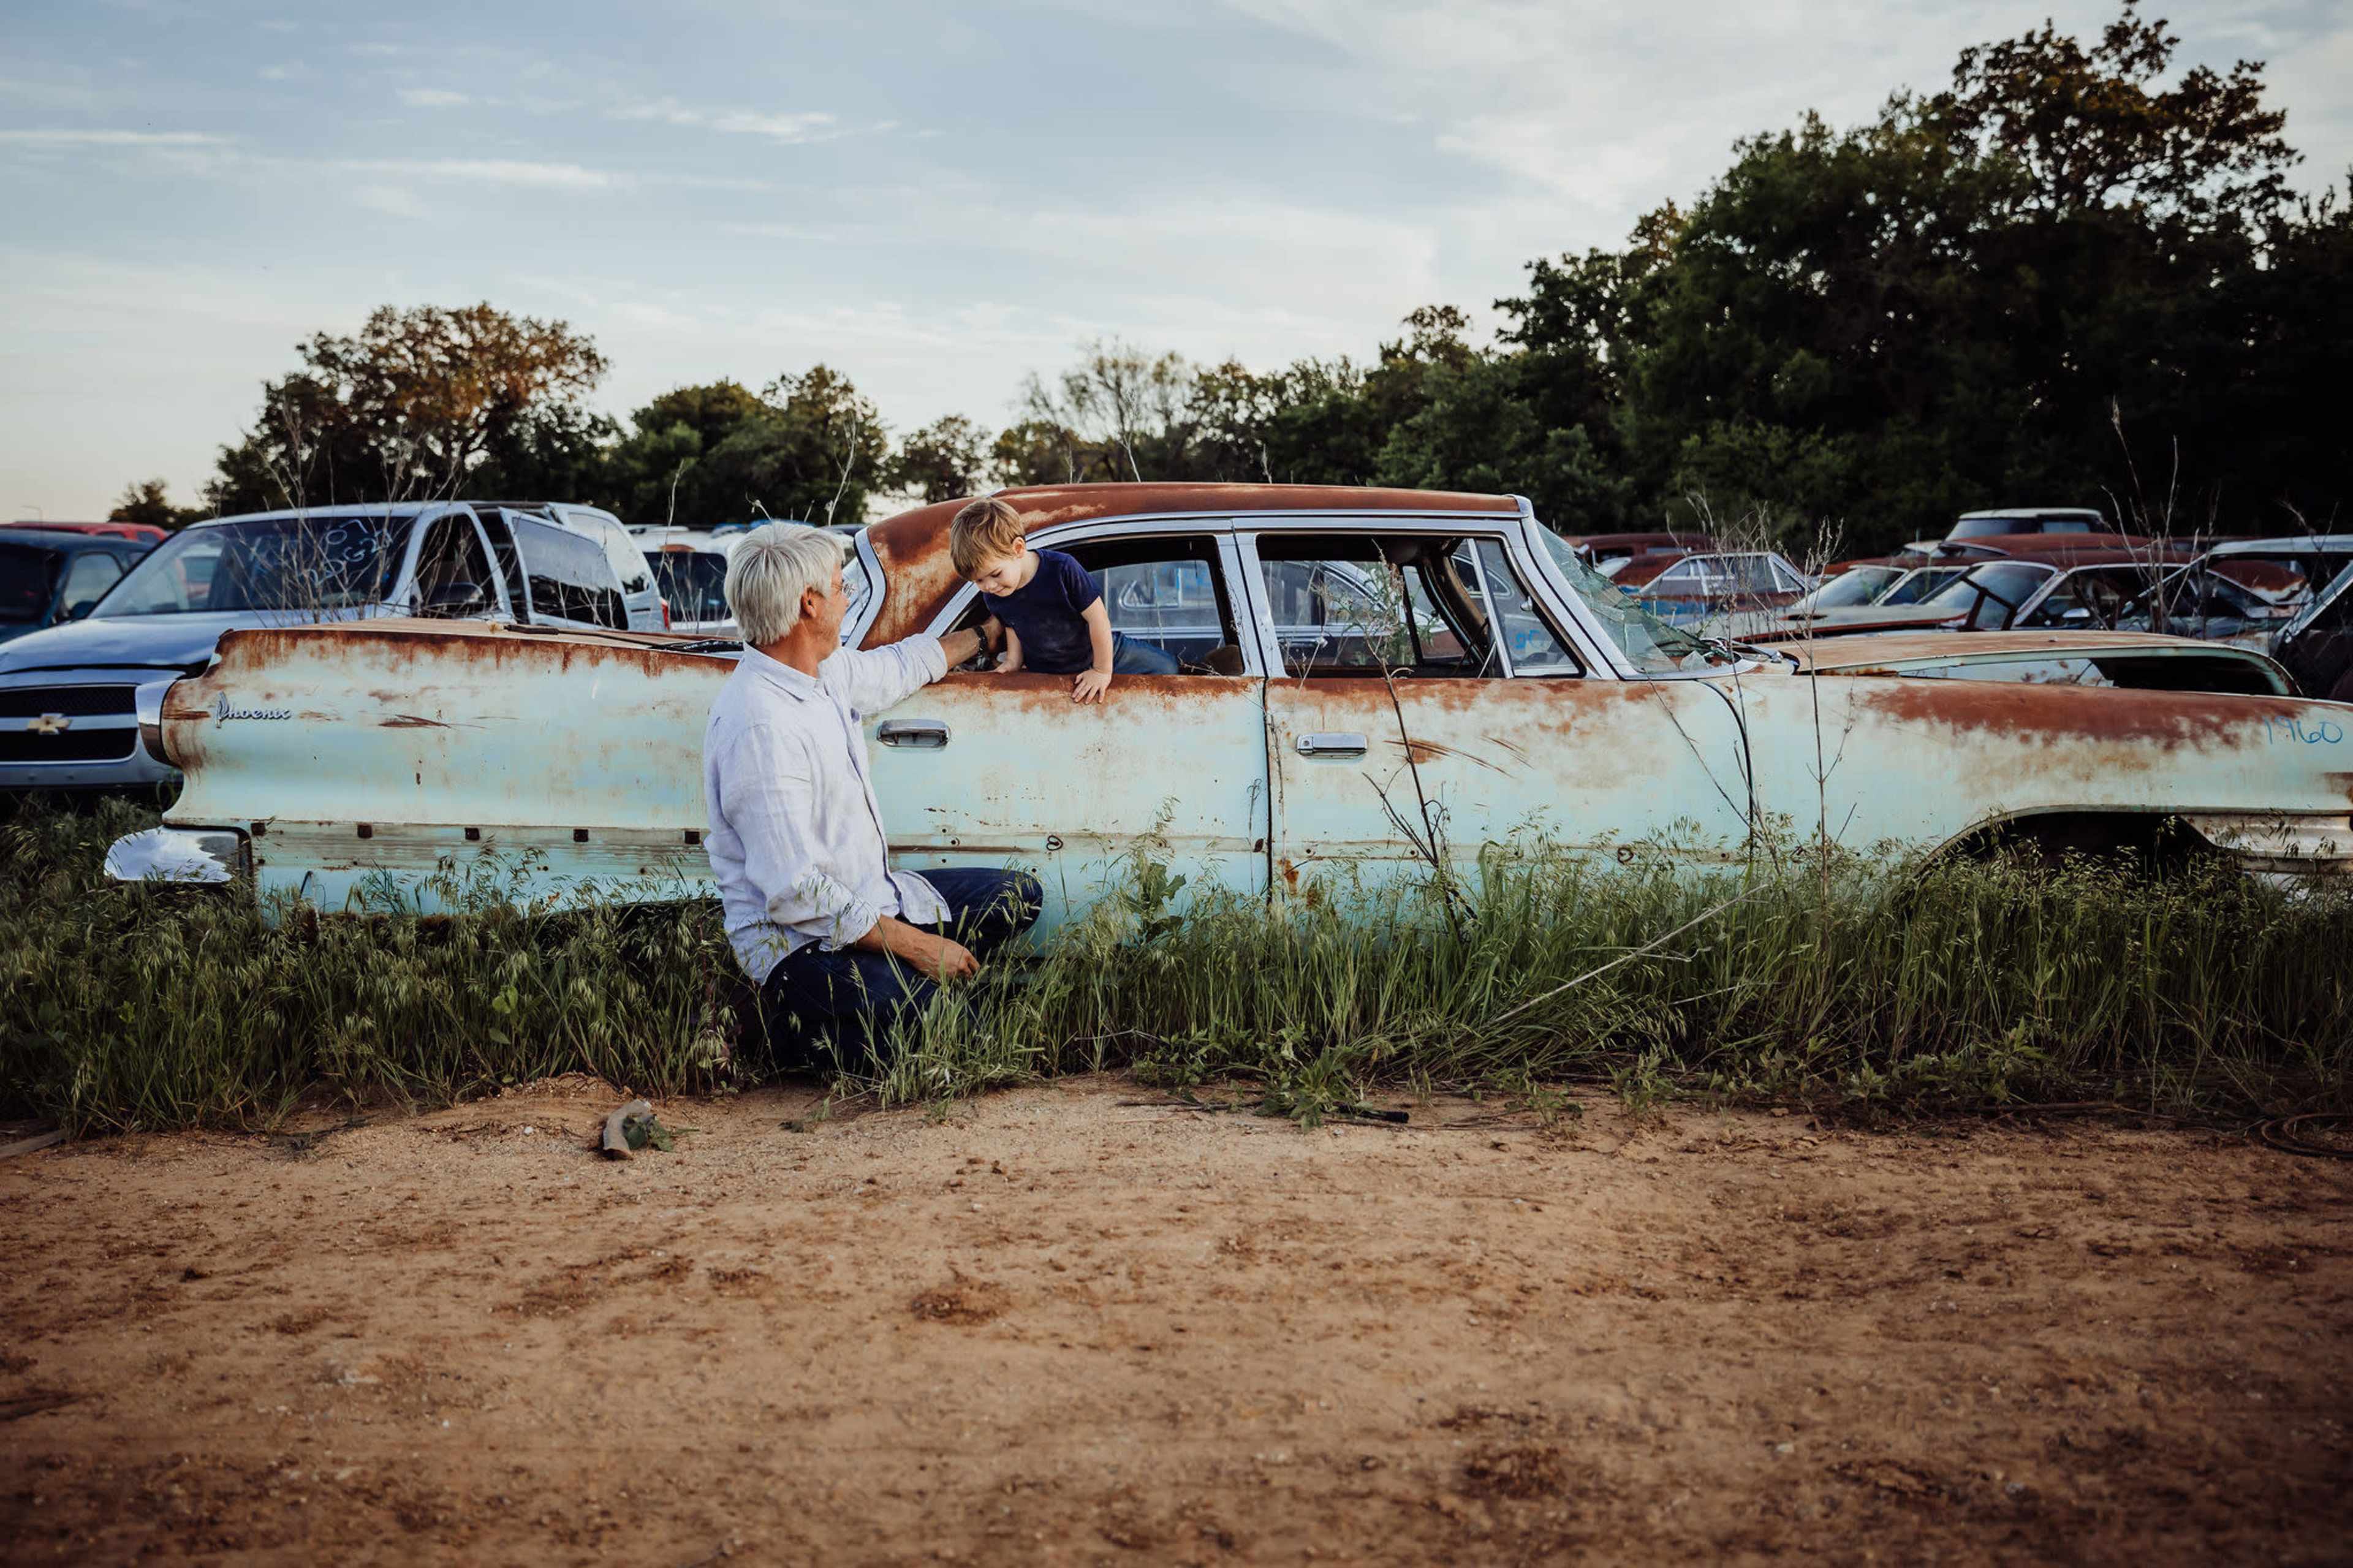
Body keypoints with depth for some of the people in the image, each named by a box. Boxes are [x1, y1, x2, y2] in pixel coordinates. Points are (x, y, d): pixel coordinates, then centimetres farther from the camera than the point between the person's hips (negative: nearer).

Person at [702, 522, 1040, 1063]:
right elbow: (795, 895, -27)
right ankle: (799, 1017, -3)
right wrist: (915, 946, -22)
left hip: (870, 901, 10)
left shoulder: (823, 673, 4)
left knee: (1017, 895, 14)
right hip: (798, 943, -10)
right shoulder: (758, 726, -26)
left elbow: (900, 666, 28)